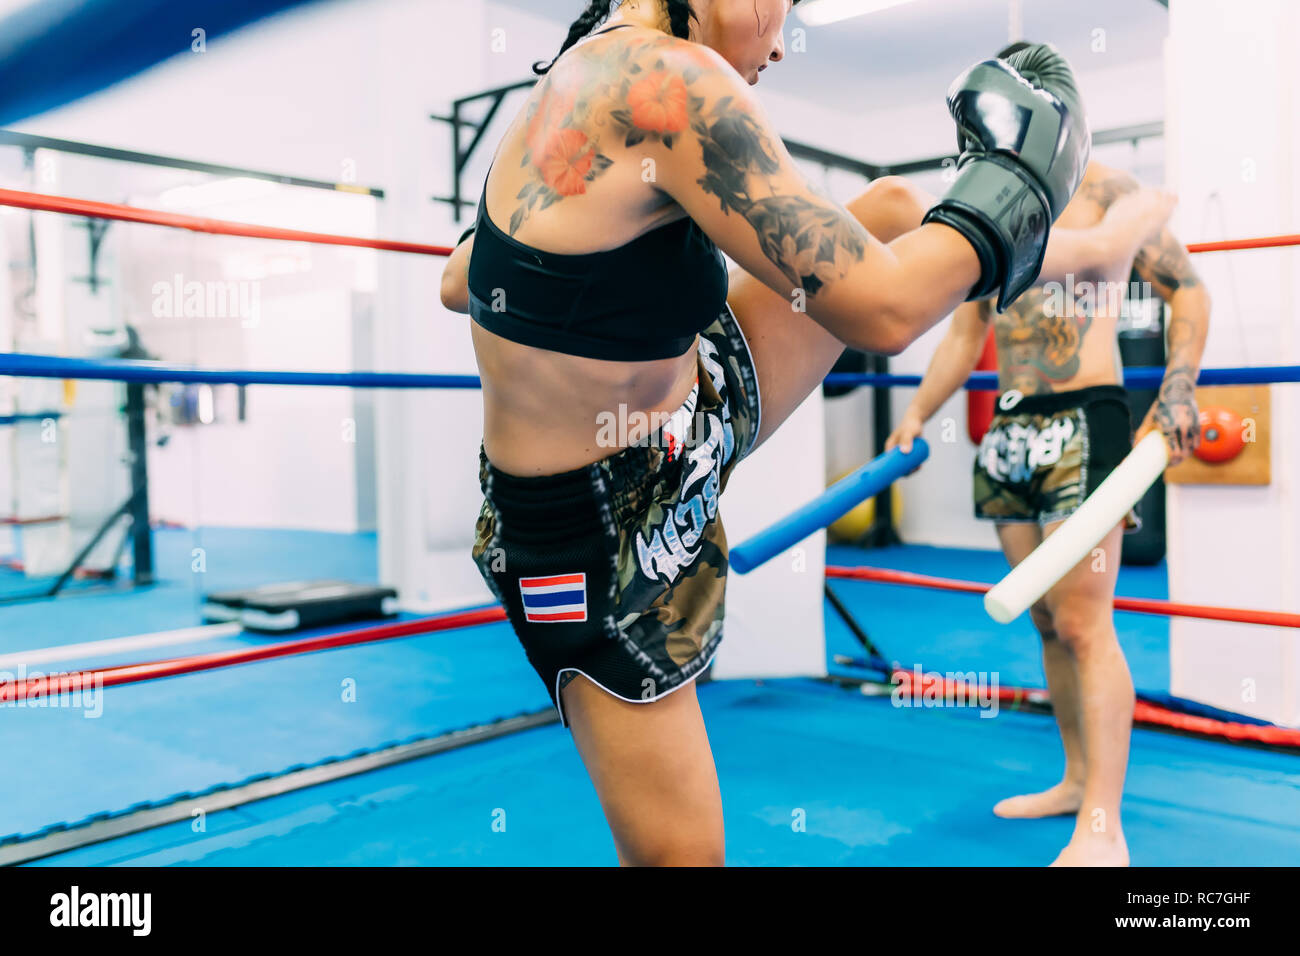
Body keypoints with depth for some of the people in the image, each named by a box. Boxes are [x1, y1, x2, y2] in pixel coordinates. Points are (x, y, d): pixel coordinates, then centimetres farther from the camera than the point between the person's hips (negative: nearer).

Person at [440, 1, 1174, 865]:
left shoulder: (575, 85, -1)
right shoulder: (668, 79, -29)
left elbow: (458, 283, 12)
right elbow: (882, 311, -29)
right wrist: (1002, 186, -10)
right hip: (598, 544, -8)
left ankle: (1082, 243, 30)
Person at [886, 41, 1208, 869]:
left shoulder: (1104, 191, -1)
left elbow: (1188, 290, -1)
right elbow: (965, 335, 20)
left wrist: (1178, 390, -15)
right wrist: (917, 416, 11)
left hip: (1083, 421, -7)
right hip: (1007, 429, 7)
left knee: (1083, 620, -12)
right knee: (1047, 622, 11)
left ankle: (1103, 828, -8)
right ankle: (1077, 780, 23)